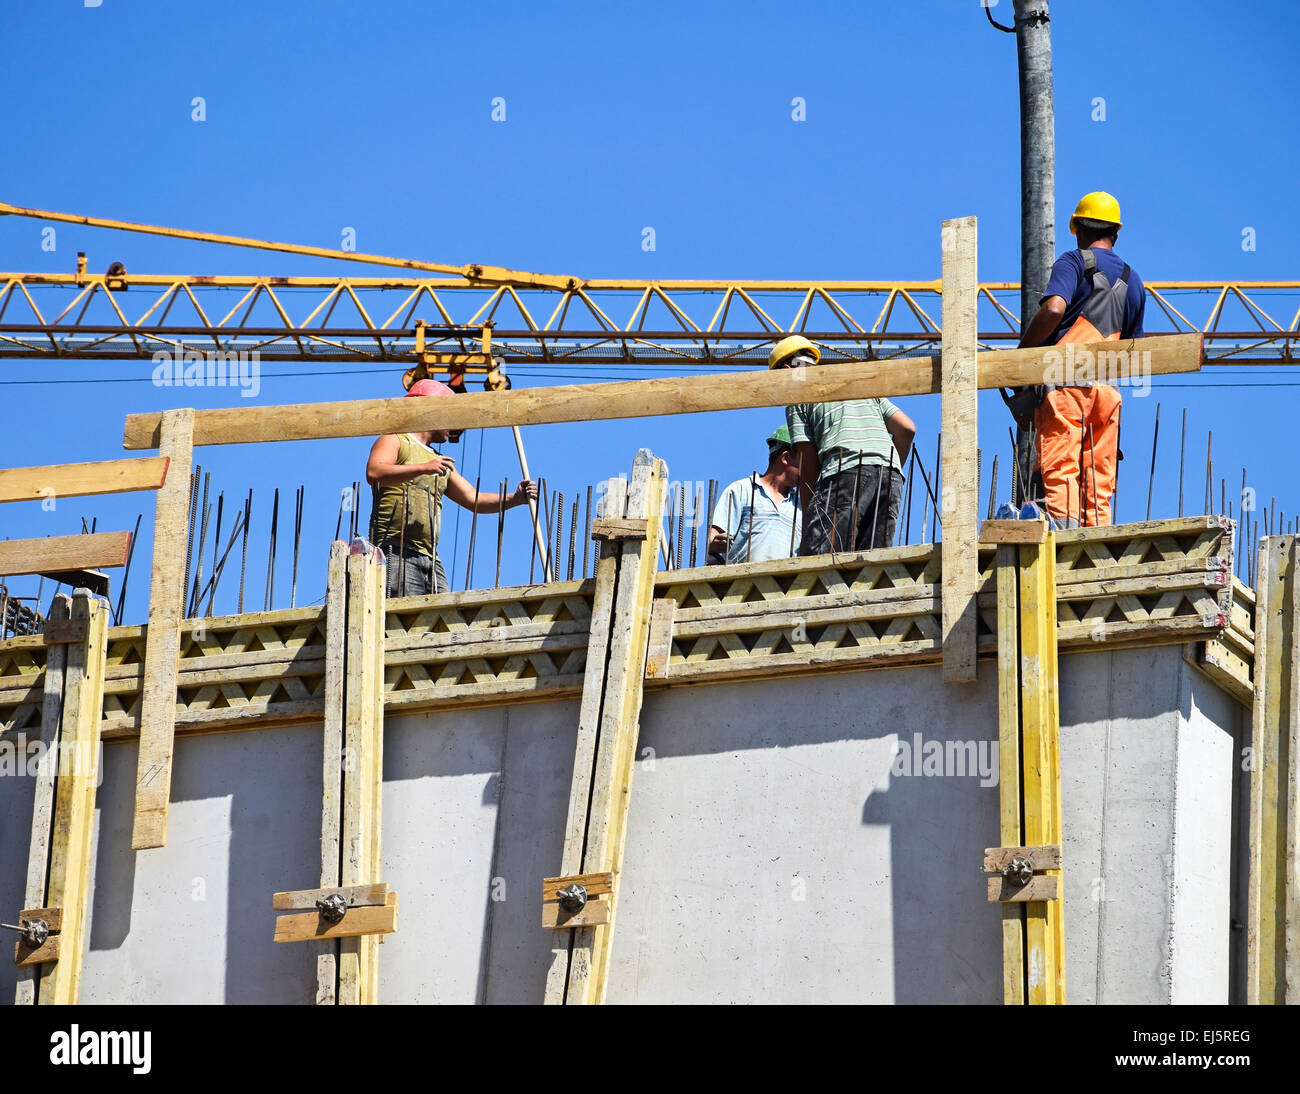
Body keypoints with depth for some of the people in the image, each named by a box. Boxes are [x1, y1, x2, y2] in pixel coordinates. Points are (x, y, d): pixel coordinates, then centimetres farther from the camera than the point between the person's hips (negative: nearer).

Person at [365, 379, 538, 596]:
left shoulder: (442, 465, 30)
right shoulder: (395, 441, 8)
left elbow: (473, 500, 25)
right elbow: (373, 473, -12)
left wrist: (515, 499, 10)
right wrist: (424, 468, -20)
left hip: (430, 558, 8)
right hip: (395, 552, -8)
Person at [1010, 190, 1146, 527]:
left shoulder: (1074, 262, 3)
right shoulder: (1133, 282, 23)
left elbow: (1053, 309, -15)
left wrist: (1023, 350, -4)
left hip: (1064, 381, -6)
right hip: (1106, 388, 6)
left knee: (1060, 465, -13)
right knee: (1099, 475, 6)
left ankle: (1064, 523, -27)